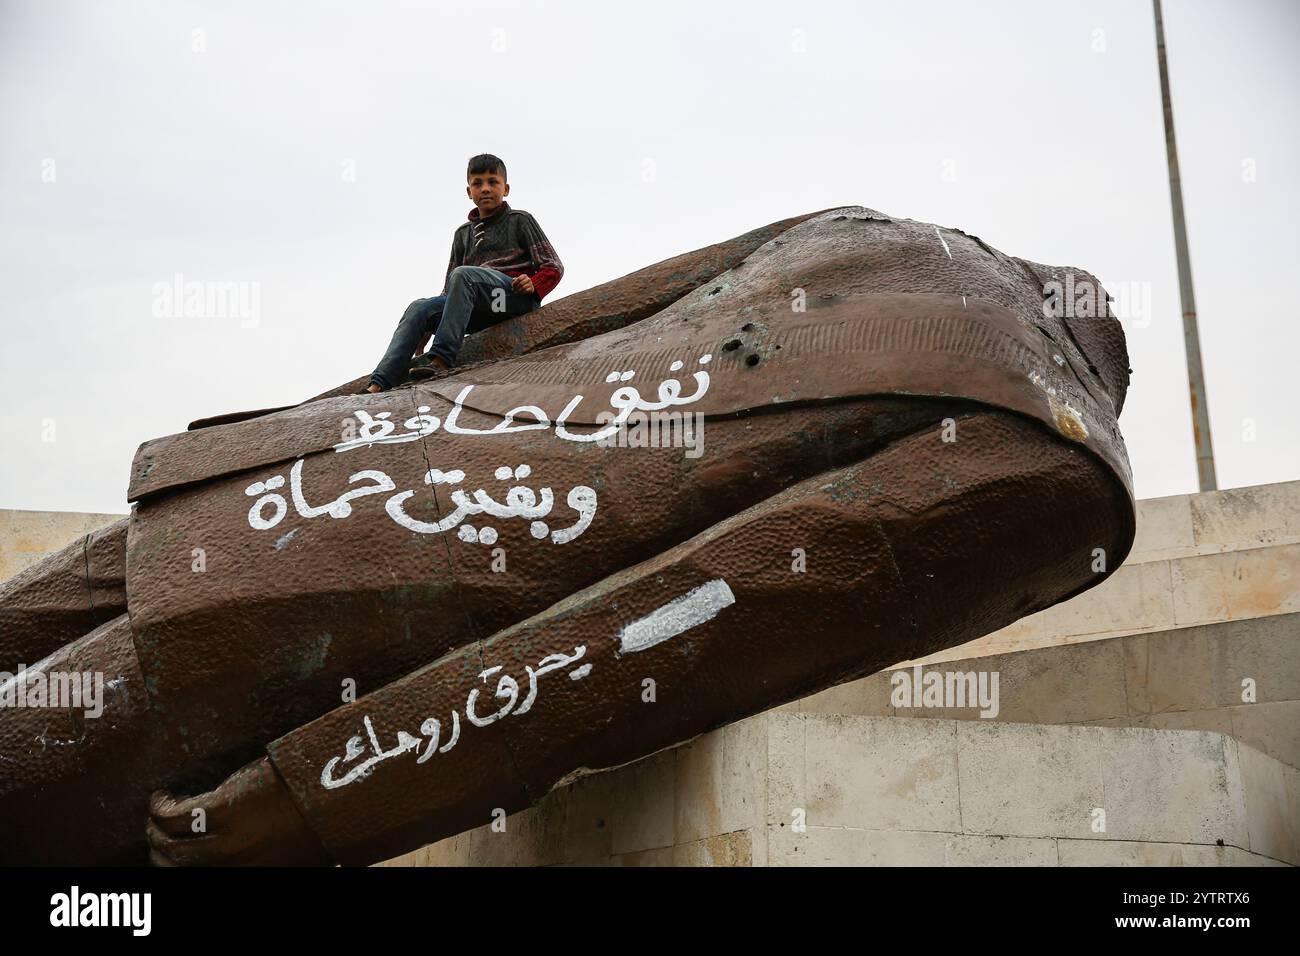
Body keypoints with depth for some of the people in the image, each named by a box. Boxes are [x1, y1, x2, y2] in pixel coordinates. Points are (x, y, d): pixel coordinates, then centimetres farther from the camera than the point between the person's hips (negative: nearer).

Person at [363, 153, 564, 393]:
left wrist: (534, 286, -16)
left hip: (517, 296, -5)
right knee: (418, 308, -20)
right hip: (480, 310, 5)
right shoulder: (464, 234, 27)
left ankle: (442, 358, -44)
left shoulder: (520, 220, 13)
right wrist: (428, 328, 9)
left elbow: (553, 266, 6)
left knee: (463, 274, -33)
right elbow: (449, 289, 24)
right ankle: (379, 384, -35)